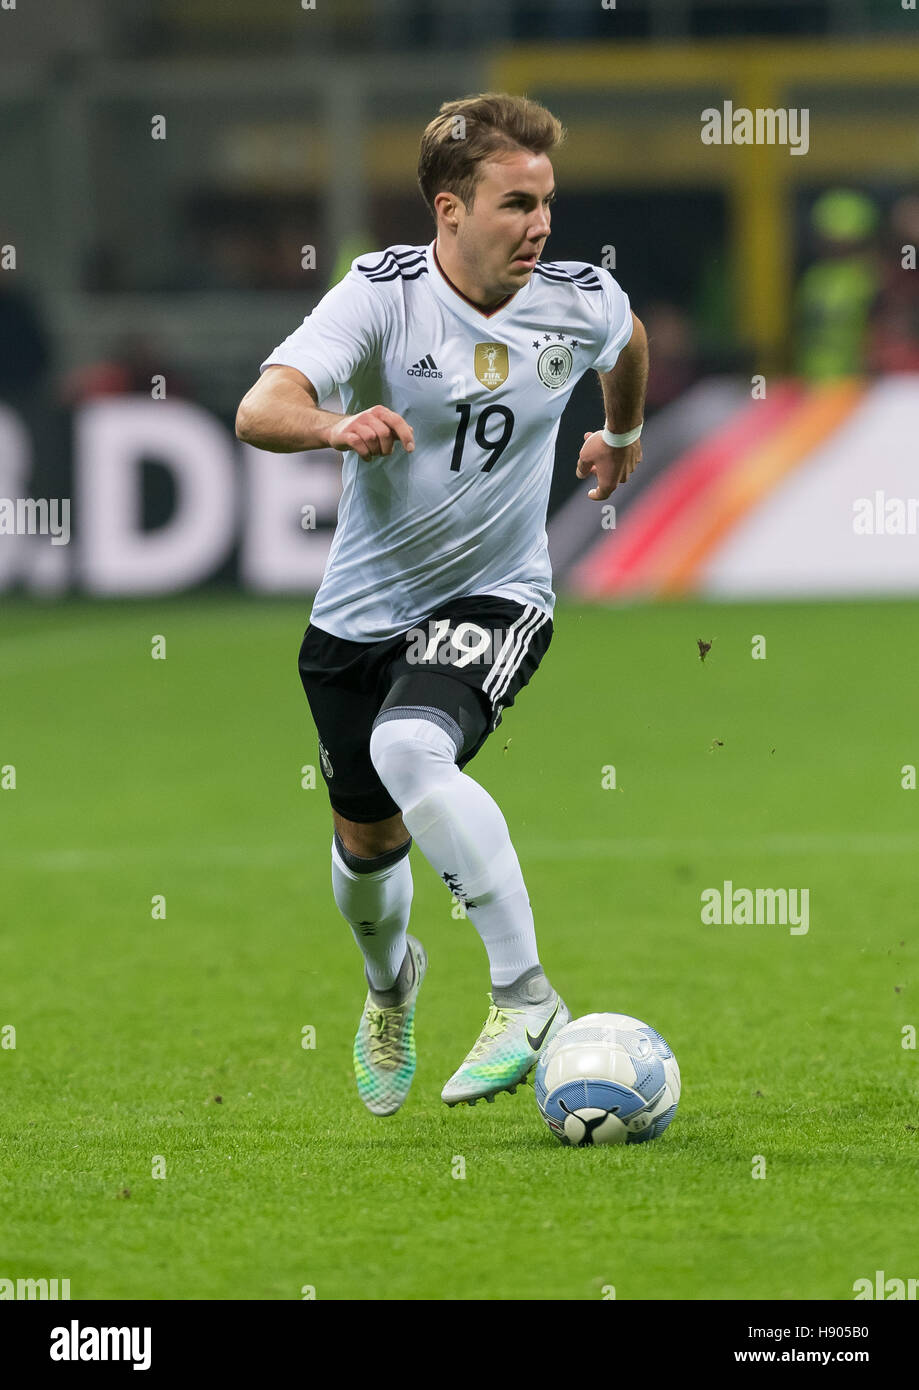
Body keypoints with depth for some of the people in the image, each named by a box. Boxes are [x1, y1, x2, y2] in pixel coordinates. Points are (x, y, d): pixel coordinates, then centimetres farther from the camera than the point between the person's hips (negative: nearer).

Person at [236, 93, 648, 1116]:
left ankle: (525, 997, -28)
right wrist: (333, 426, -53)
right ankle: (390, 984, 52)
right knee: (367, 843, 16)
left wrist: (623, 434, 36)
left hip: (494, 598, -1)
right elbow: (260, 410, -32)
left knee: (410, 749, -33)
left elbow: (628, 342, 20)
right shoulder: (383, 293, -18)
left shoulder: (580, 302, -8)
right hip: (361, 606, 1)